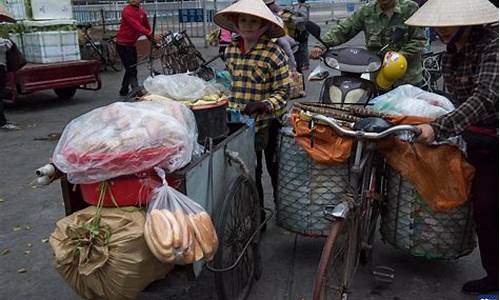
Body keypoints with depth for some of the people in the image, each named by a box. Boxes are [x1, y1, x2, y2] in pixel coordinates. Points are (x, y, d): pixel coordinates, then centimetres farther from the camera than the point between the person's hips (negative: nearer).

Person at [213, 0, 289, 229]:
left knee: (274, 170, 13)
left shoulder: (274, 53, -14)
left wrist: (263, 104, -27)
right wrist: (228, 107, 10)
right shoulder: (231, 50, 3)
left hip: (268, 123, -4)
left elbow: (282, 91, -12)